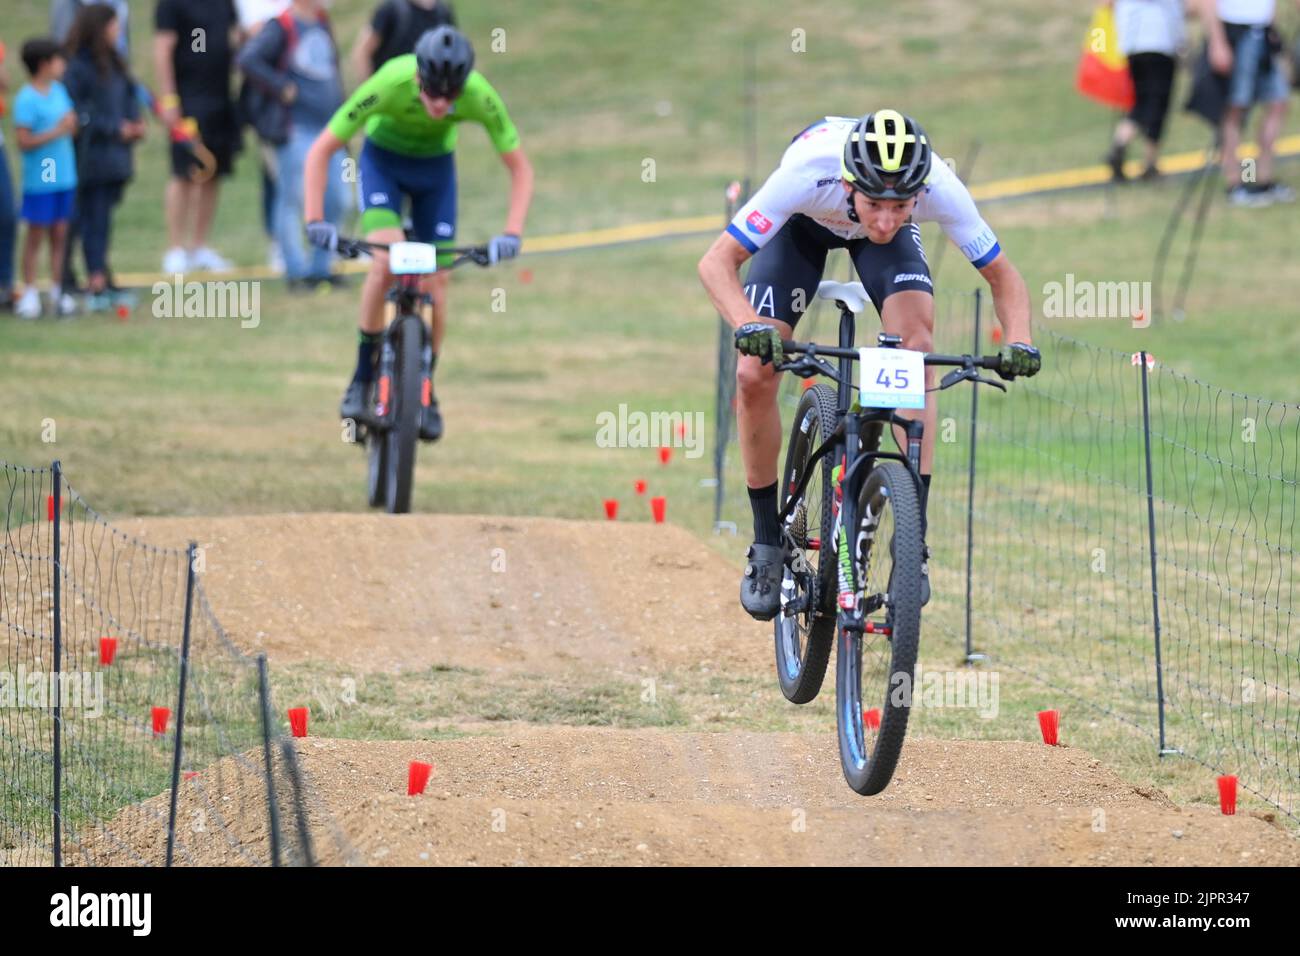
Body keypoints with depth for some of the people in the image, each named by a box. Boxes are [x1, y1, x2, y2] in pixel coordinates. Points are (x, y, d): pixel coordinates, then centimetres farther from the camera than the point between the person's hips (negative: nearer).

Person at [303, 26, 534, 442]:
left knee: (436, 282, -3)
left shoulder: (480, 96, -31)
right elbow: (321, 150, -27)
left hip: (435, 167, 2)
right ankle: (362, 377, -9)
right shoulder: (389, 84, -36)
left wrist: (512, 233, -32)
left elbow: (521, 168, -19)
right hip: (382, 161, -2)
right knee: (385, 262, -25)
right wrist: (314, 220, -36)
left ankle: (425, 391, 17)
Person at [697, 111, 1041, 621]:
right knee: (754, 375, -15)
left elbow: (1003, 277, -22)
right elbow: (717, 262, -38)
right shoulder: (808, 173, -43)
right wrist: (748, 325, -57)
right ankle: (767, 545, 4)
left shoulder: (940, 189, -37)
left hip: (885, 247, 1)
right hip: (804, 225, -1)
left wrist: (1018, 341, -42)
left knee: (916, 347, -26)